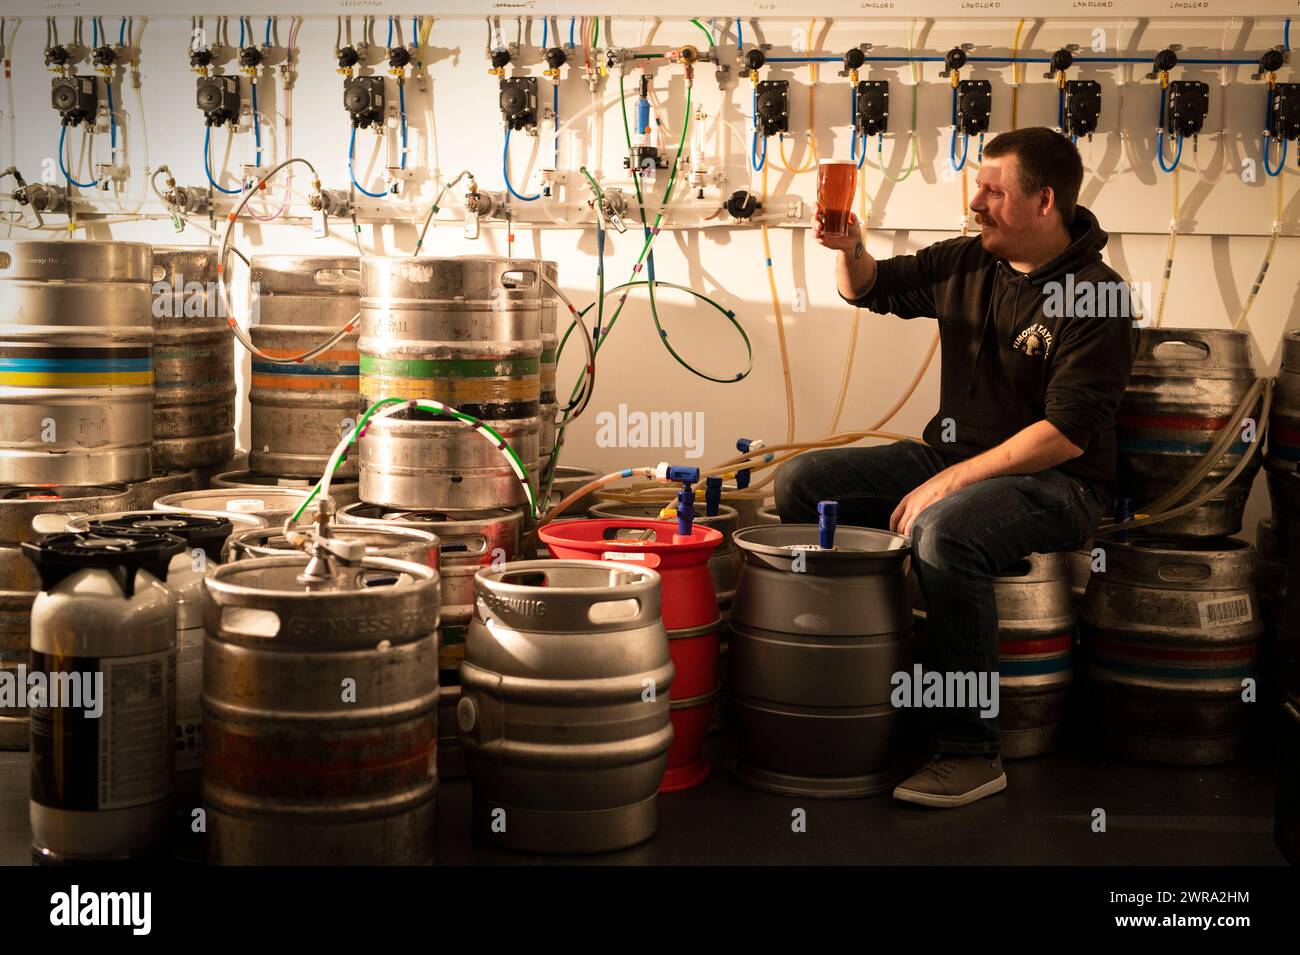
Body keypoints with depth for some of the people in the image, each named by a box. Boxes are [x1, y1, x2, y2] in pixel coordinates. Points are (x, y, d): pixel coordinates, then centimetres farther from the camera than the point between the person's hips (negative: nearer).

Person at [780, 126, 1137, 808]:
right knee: (803, 482, -4)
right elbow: (871, 289, 22)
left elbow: (1067, 433, -22)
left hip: (1054, 483, -7)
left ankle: (969, 752, -27)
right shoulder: (966, 263, 6)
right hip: (949, 459, 8)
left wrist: (951, 481, -24)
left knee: (945, 530, -38)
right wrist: (849, 250, -2)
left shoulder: (1095, 297, -15)